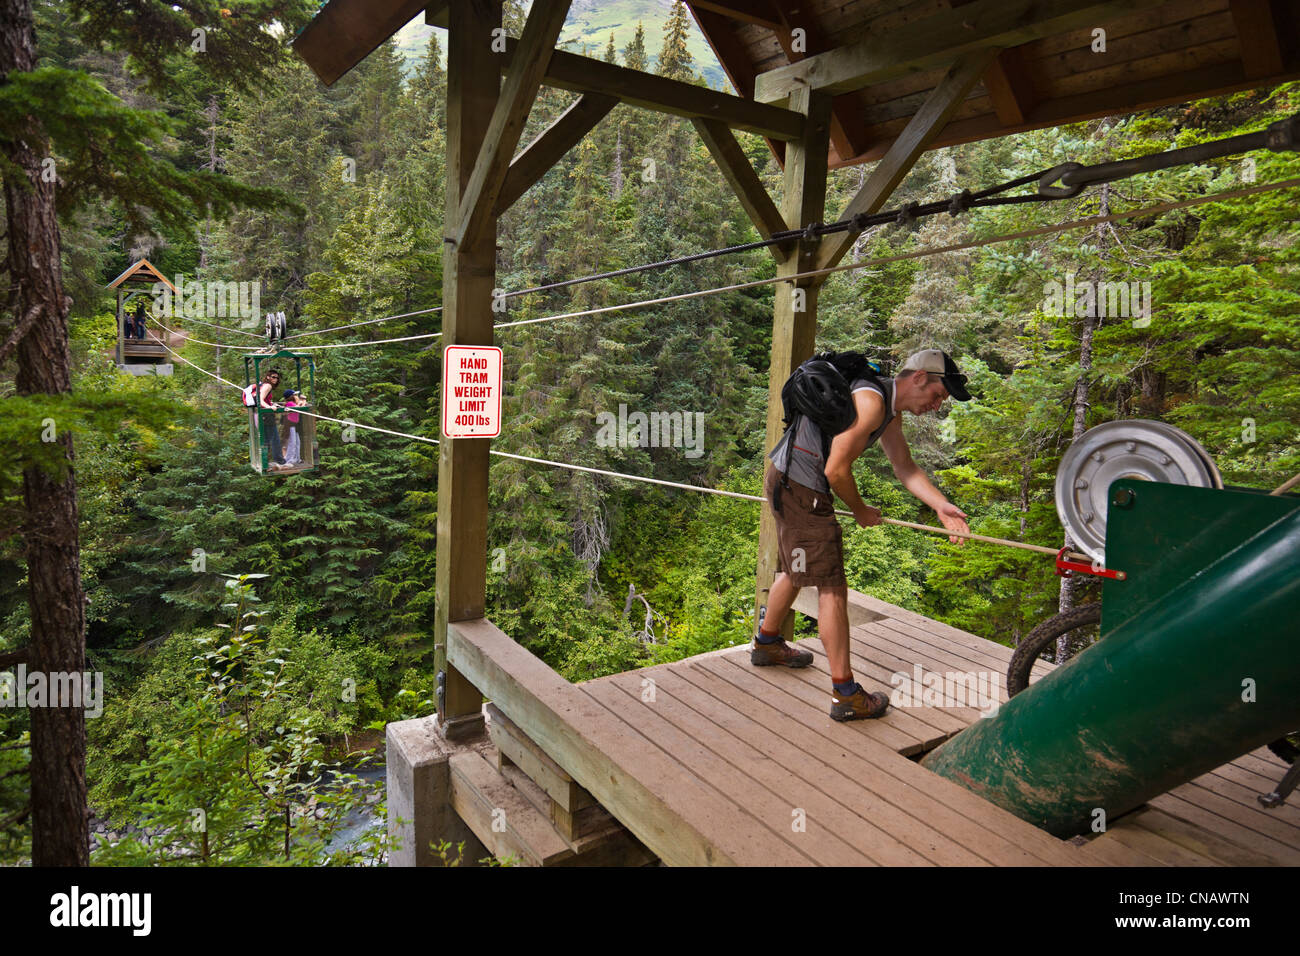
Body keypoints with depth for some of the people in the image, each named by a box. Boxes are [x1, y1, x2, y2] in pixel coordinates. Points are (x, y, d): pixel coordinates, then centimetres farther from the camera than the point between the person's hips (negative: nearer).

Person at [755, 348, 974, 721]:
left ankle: (766, 643, 48)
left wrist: (942, 506, -2)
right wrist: (861, 511, -6)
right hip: (799, 488, -11)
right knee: (832, 588, -7)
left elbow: (905, 467, 11)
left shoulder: (890, 410, 13)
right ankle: (845, 695, 1)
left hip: (790, 483, 11)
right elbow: (836, 470, -22)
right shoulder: (871, 400, -21)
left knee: (796, 570, 27)